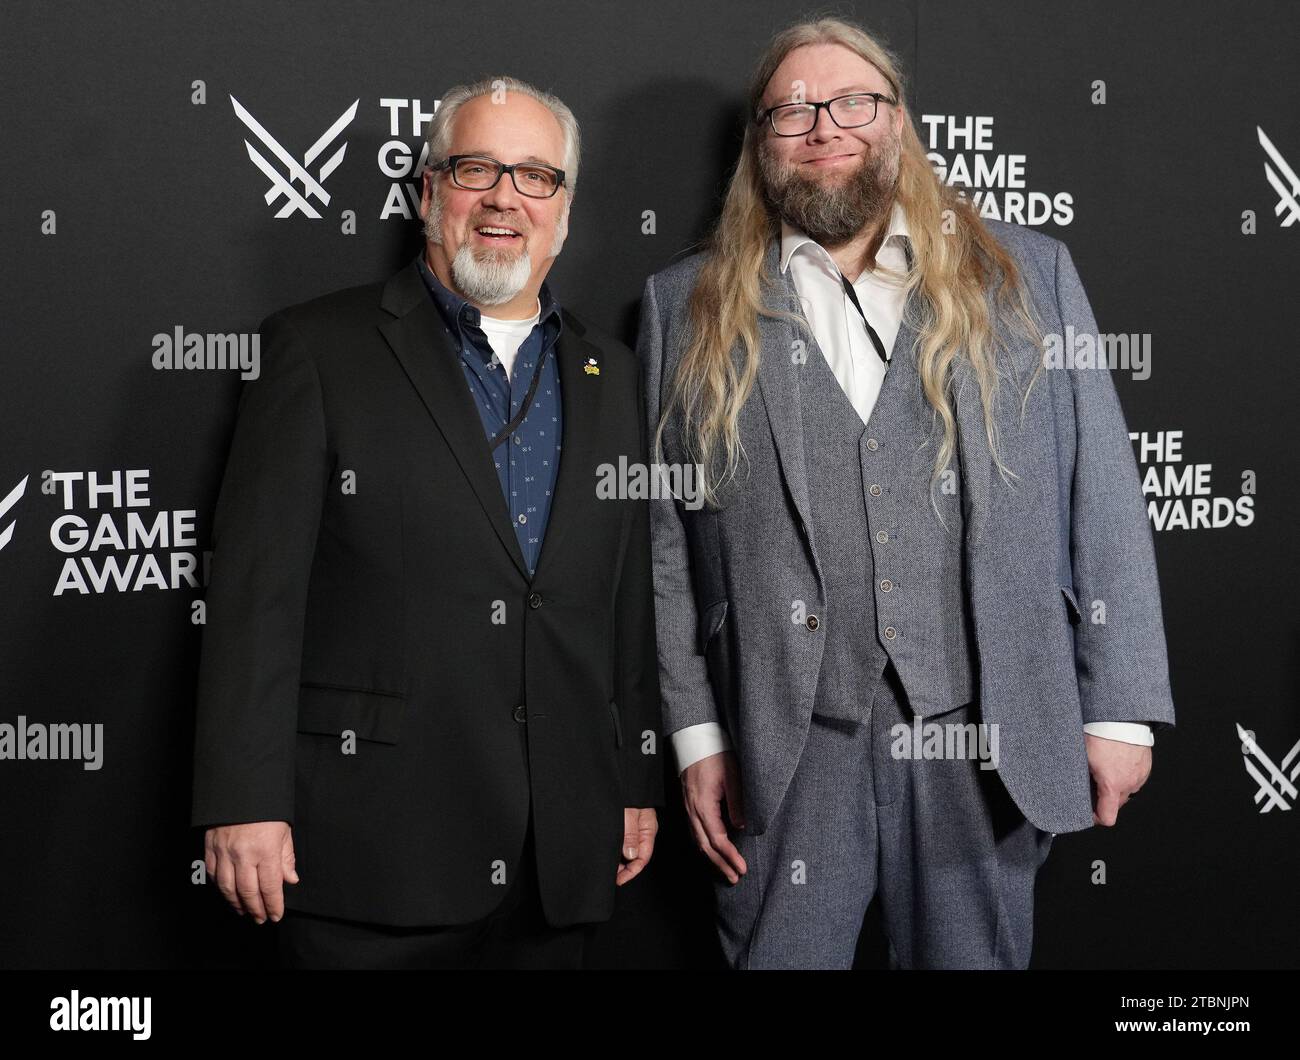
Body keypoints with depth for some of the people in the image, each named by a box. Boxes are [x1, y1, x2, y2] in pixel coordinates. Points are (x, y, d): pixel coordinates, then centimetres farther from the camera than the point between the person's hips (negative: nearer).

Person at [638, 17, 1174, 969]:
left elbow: (1102, 501, 4)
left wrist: (1119, 709, 0)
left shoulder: (1027, 275, 7)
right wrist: (697, 732, 0)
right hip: (784, 754, 0)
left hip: (985, 746, 1)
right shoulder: (689, 310, 7)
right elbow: (664, 537, 4)